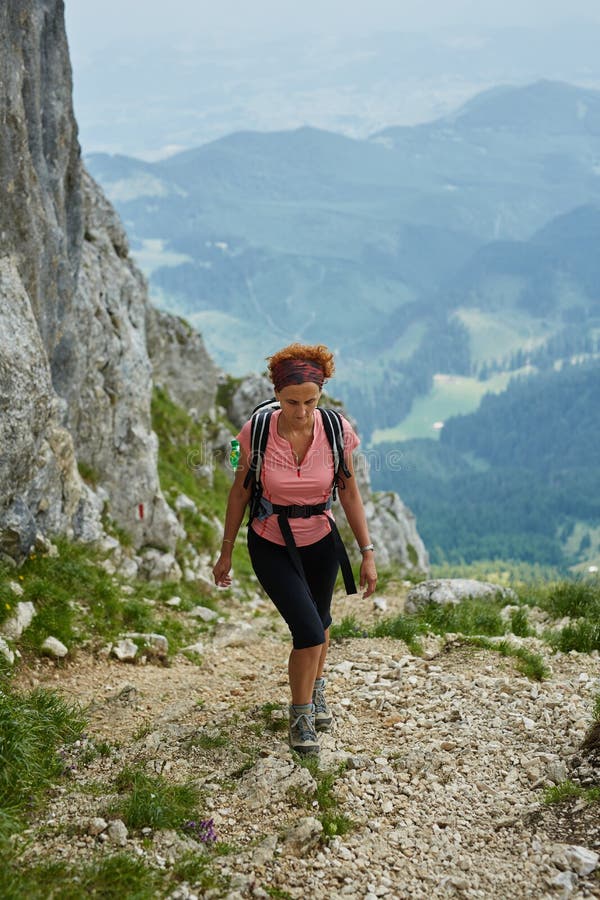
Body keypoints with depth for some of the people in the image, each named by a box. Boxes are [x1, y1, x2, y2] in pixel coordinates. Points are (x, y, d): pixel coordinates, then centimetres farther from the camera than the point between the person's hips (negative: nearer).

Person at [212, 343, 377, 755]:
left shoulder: (337, 430, -18)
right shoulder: (257, 432, -21)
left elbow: (350, 493, -6)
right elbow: (240, 492, -8)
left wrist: (367, 553, -6)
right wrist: (226, 552, -2)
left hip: (320, 543, 2)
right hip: (271, 546, -2)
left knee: (320, 621, 21)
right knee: (308, 631, -13)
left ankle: (317, 689, 51)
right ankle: (300, 714, 12)